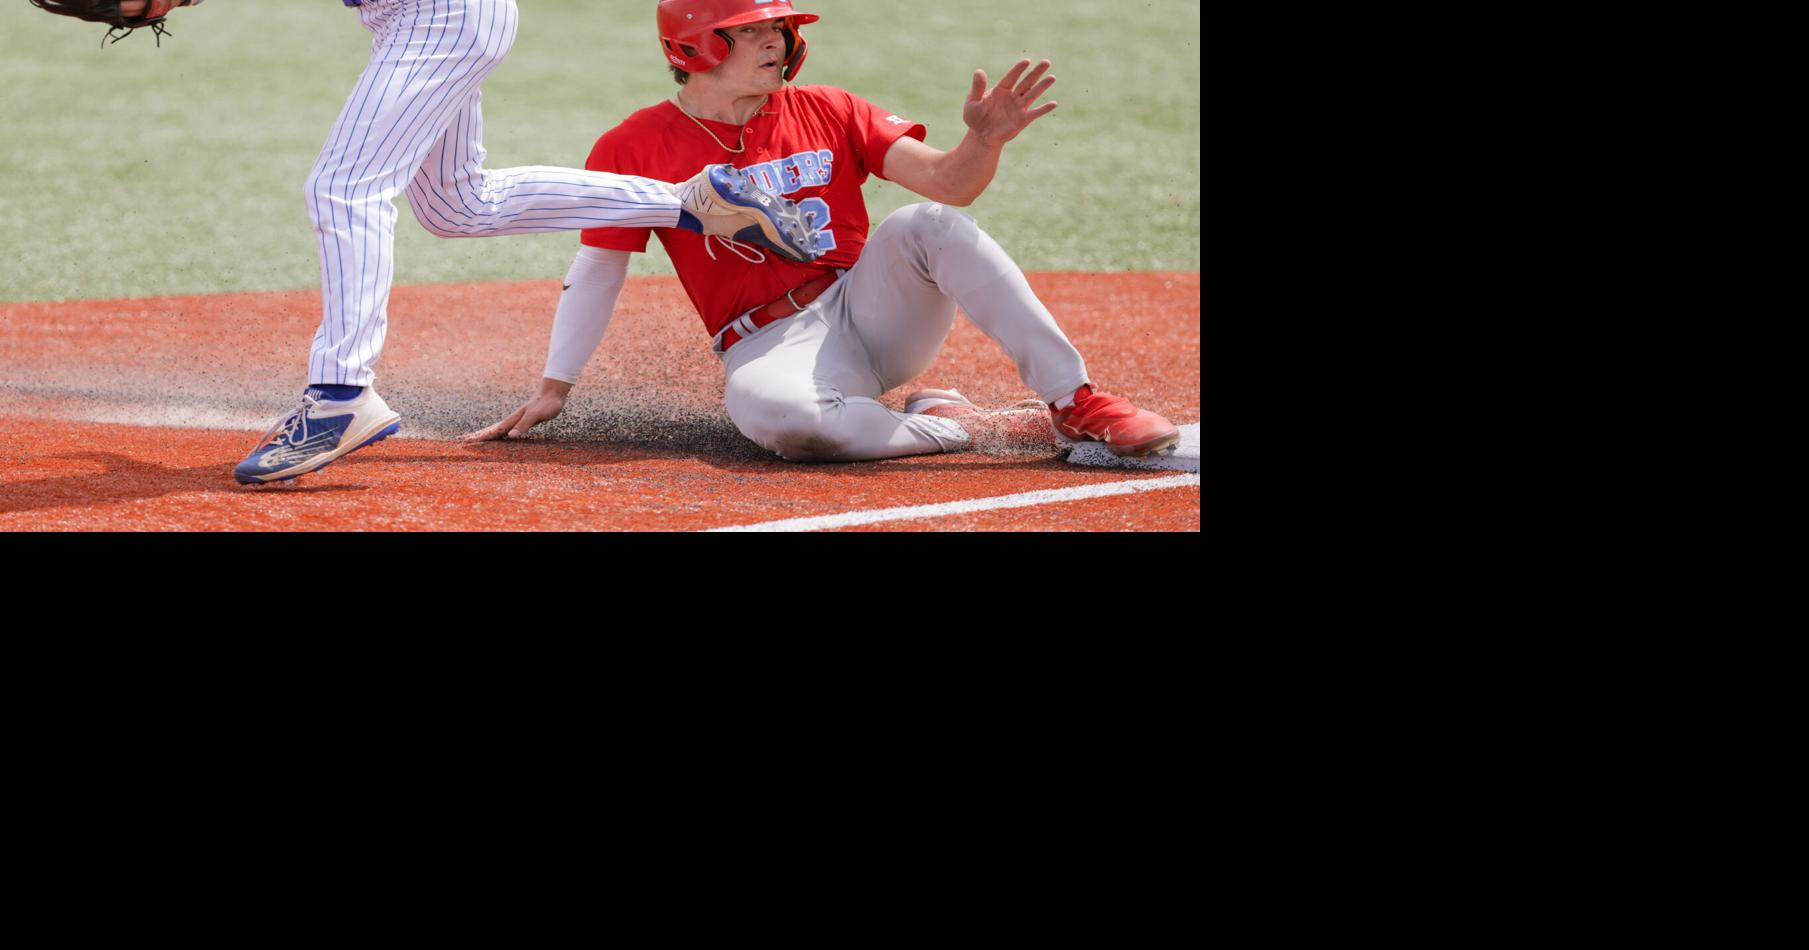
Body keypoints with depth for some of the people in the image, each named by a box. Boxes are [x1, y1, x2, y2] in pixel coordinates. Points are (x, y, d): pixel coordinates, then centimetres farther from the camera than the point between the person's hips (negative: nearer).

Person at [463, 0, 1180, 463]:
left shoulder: (827, 113, 7)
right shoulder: (635, 148, 1)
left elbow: (946, 181, -2)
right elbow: (598, 270, 4)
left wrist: (983, 142, -24)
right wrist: (552, 391, 0)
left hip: (868, 309, 3)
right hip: (772, 345, -3)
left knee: (926, 223, -28)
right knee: (767, 411, -40)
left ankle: (1075, 403, -28)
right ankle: (937, 427, -16)